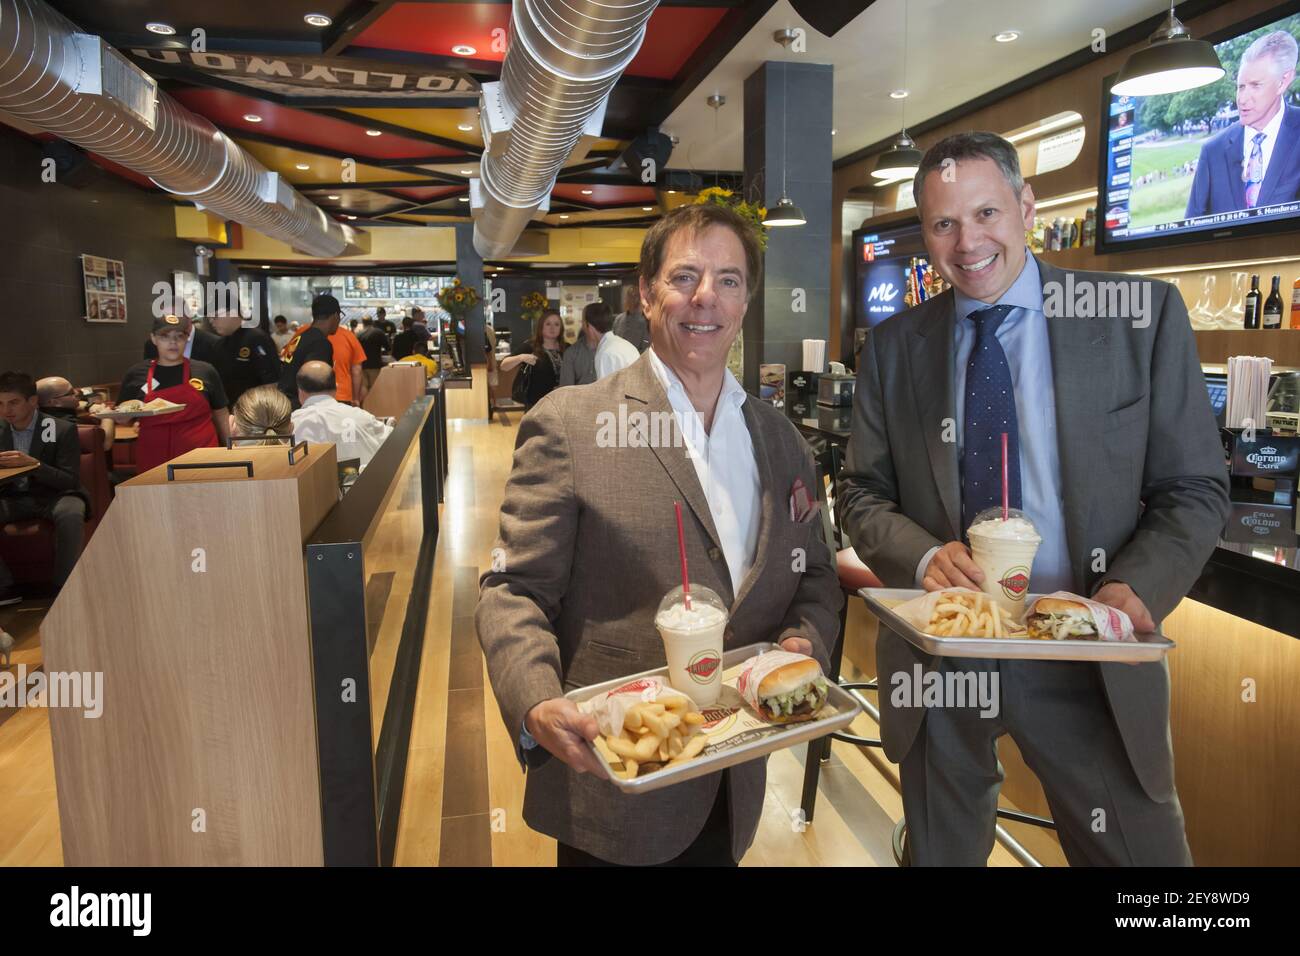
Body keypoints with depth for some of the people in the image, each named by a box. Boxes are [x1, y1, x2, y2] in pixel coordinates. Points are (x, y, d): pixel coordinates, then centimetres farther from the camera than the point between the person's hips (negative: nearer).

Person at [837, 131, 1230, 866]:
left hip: (1087, 662, -1)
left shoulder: (1143, 315, -4)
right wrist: (924, 556, -17)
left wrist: (1136, 588, -20)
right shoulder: (893, 346, 1)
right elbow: (863, 494, 3)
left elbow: (1195, 490, -1)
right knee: (940, 851, 20)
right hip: (937, 654, 2)